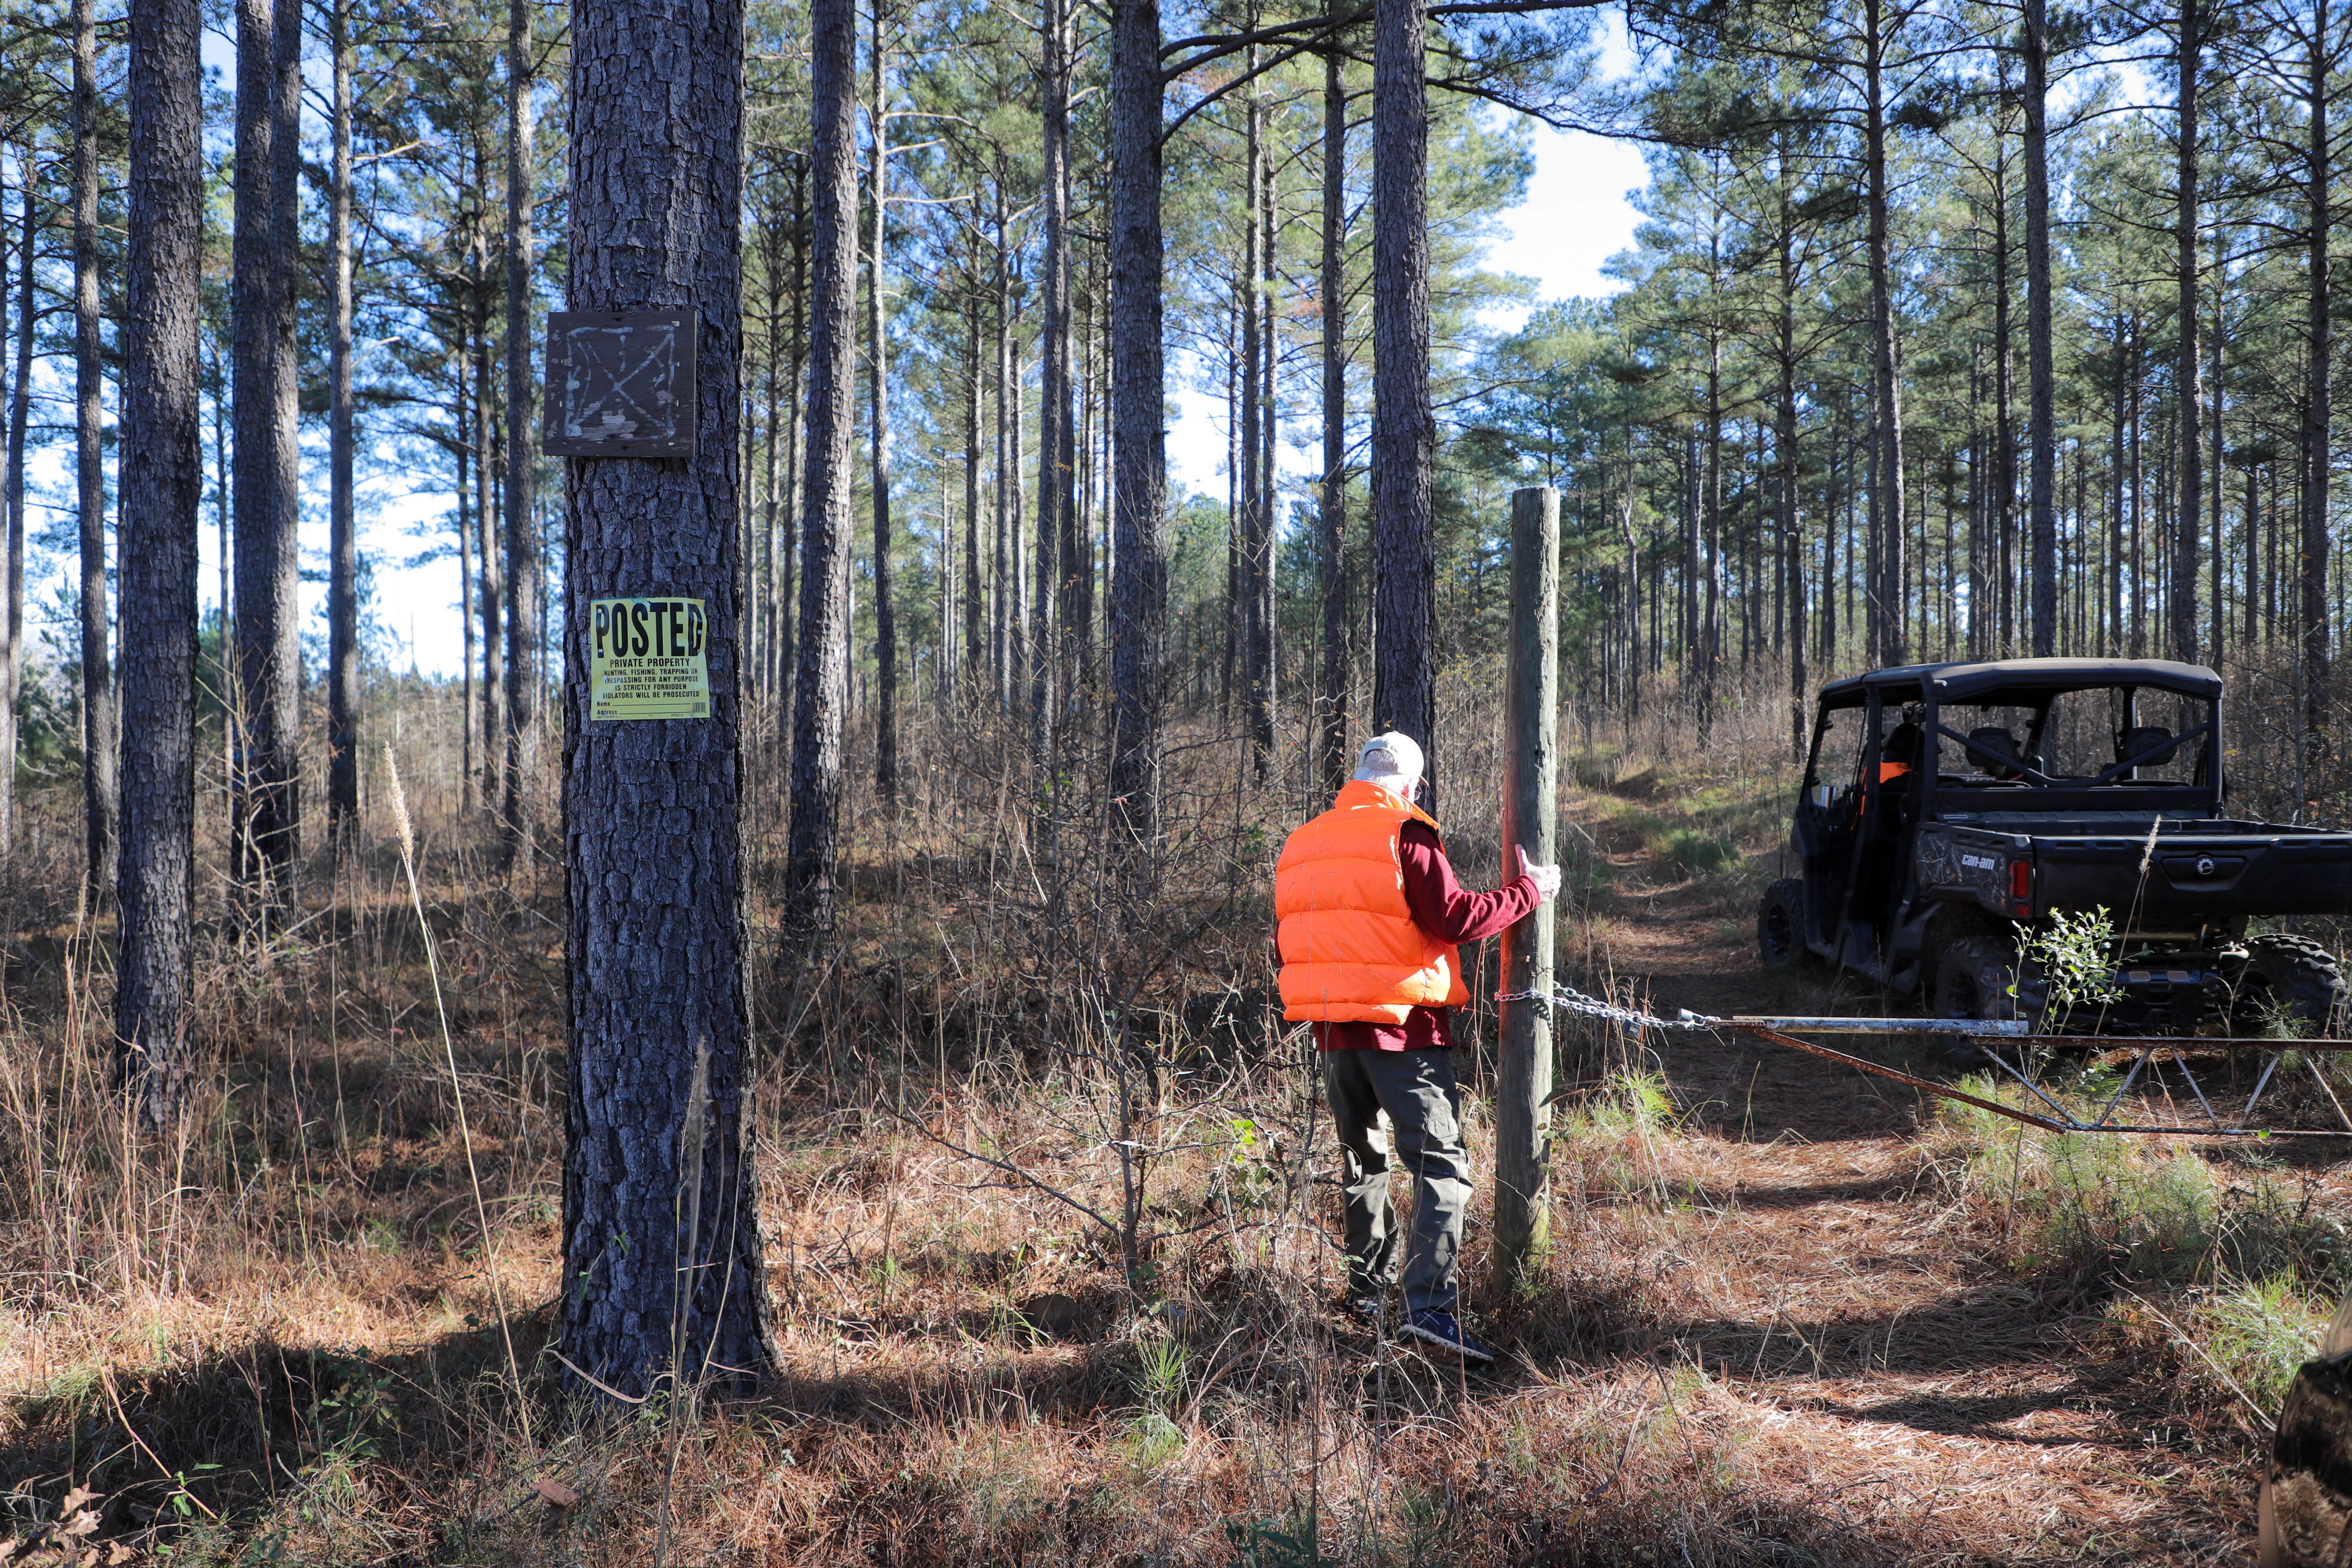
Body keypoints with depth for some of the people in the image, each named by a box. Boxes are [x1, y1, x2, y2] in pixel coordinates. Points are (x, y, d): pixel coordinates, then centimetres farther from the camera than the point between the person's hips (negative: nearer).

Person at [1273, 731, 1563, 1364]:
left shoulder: (1299, 844, 13)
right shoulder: (1405, 835, -9)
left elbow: (1287, 945, 18)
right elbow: (1456, 918, -16)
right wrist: (1527, 890, -3)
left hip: (1331, 1027, 7)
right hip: (1402, 1026, -7)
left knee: (1363, 1160, 22)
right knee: (1441, 1163, -5)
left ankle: (1369, 1289, 29)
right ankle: (1429, 1303, -17)